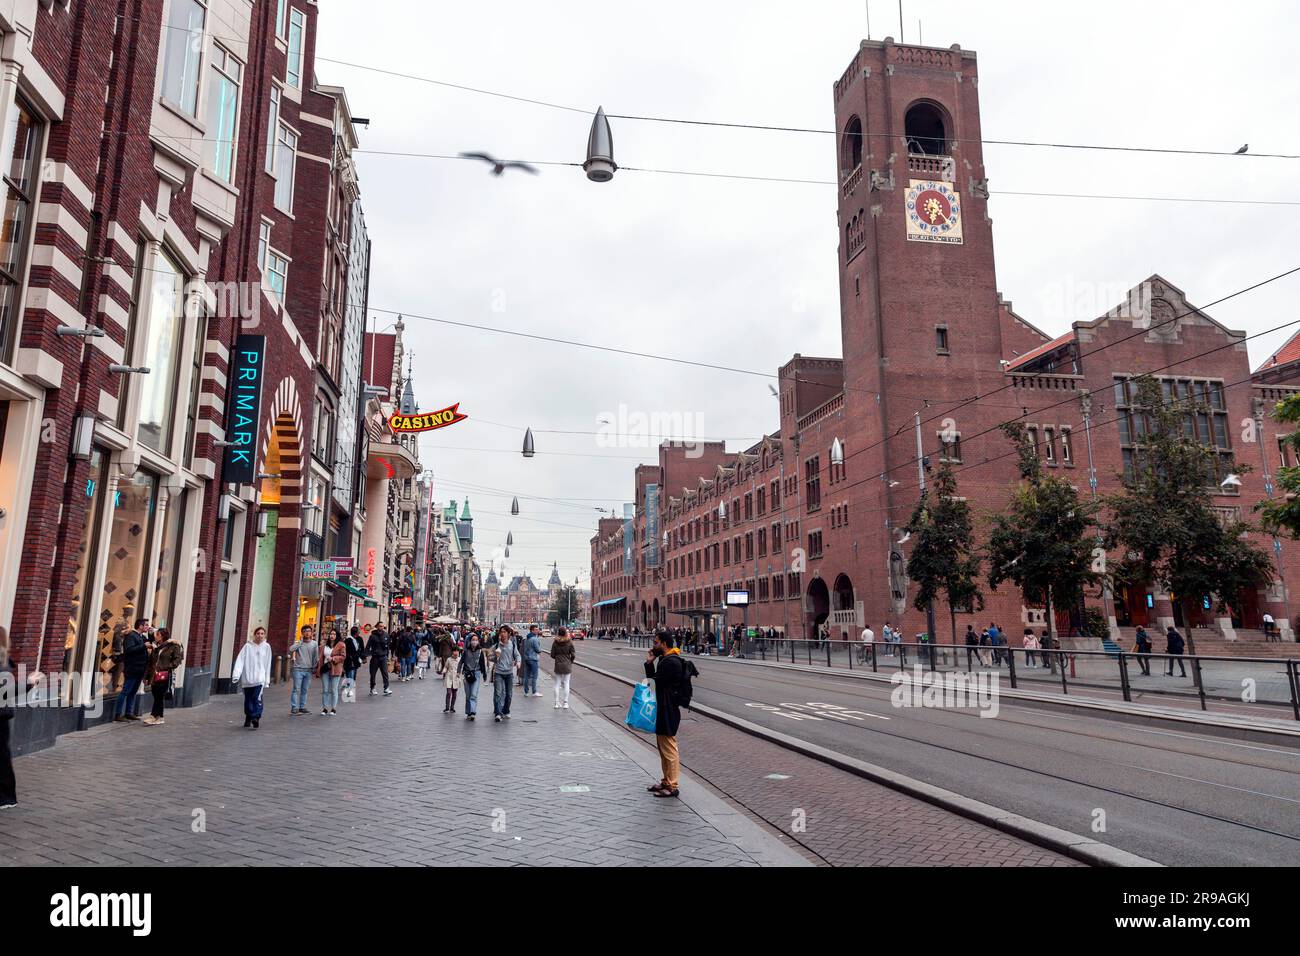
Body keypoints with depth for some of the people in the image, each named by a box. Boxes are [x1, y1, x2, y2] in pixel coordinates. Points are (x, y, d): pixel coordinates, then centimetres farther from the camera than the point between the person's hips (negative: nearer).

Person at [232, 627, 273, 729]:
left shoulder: (266, 647, 5)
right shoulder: (248, 646, 2)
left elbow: (268, 664, 7)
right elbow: (240, 660, -4)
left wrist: (267, 679, 5)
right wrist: (236, 674, -15)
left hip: (259, 679, -1)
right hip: (247, 678, 1)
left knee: (257, 698, -17)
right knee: (248, 700, 8)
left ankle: (256, 718, -18)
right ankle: (248, 719, 23)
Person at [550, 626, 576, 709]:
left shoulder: (555, 643, -7)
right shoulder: (569, 642, -9)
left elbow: (552, 655, -3)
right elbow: (573, 655, -7)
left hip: (558, 666, 1)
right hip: (567, 666, -1)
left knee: (557, 684, 9)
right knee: (566, 684, 6)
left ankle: (557, 703, 9)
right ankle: (565, 703, 7)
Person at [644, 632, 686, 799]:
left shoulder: (671, 662, -19)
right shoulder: (665, 660, 14)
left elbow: (656, 680, -21)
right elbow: (654, 679, 13)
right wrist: (650, 663, 2)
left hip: (668, 710, -11)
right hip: (663, 709, 11)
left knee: (668, 748, -4)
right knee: (663, 746, 19)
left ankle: (672, 787, 3)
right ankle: (667, 782, 29)